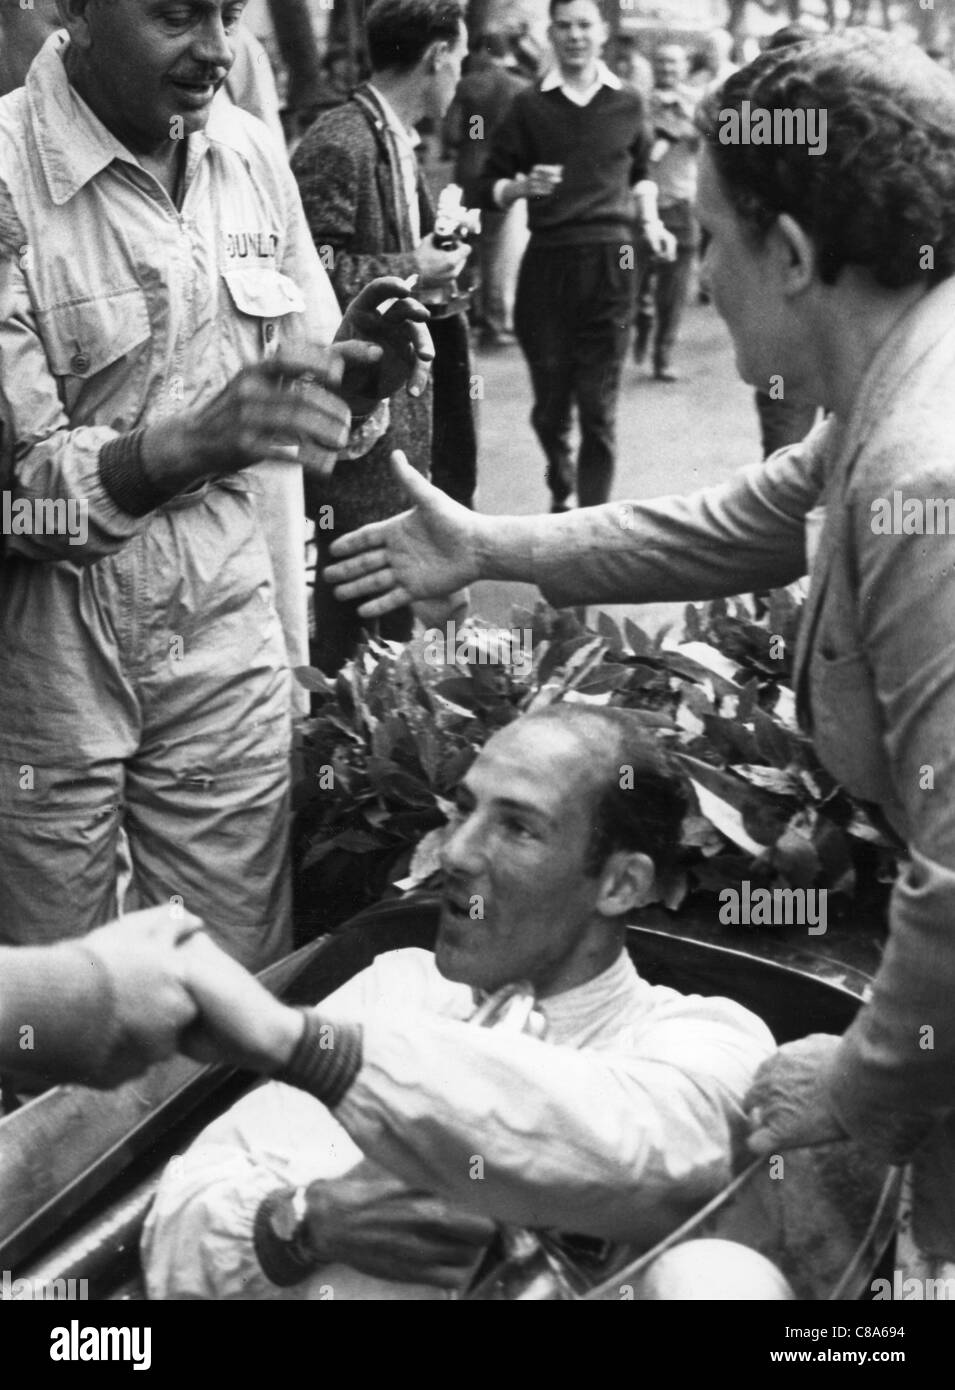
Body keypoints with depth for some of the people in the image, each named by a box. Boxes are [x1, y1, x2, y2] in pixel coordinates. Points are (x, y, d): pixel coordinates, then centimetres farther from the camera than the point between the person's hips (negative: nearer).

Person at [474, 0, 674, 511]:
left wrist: (650, 223, 11)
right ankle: (562, 490, 32)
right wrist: (524, 186, -15)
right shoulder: (529, 106, 5)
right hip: (546, 263, 0)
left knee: (599, 407, -4)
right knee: (549, 405, 6)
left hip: (610, 263, 0)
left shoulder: (628, 104, 10)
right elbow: (489, 189, 5)